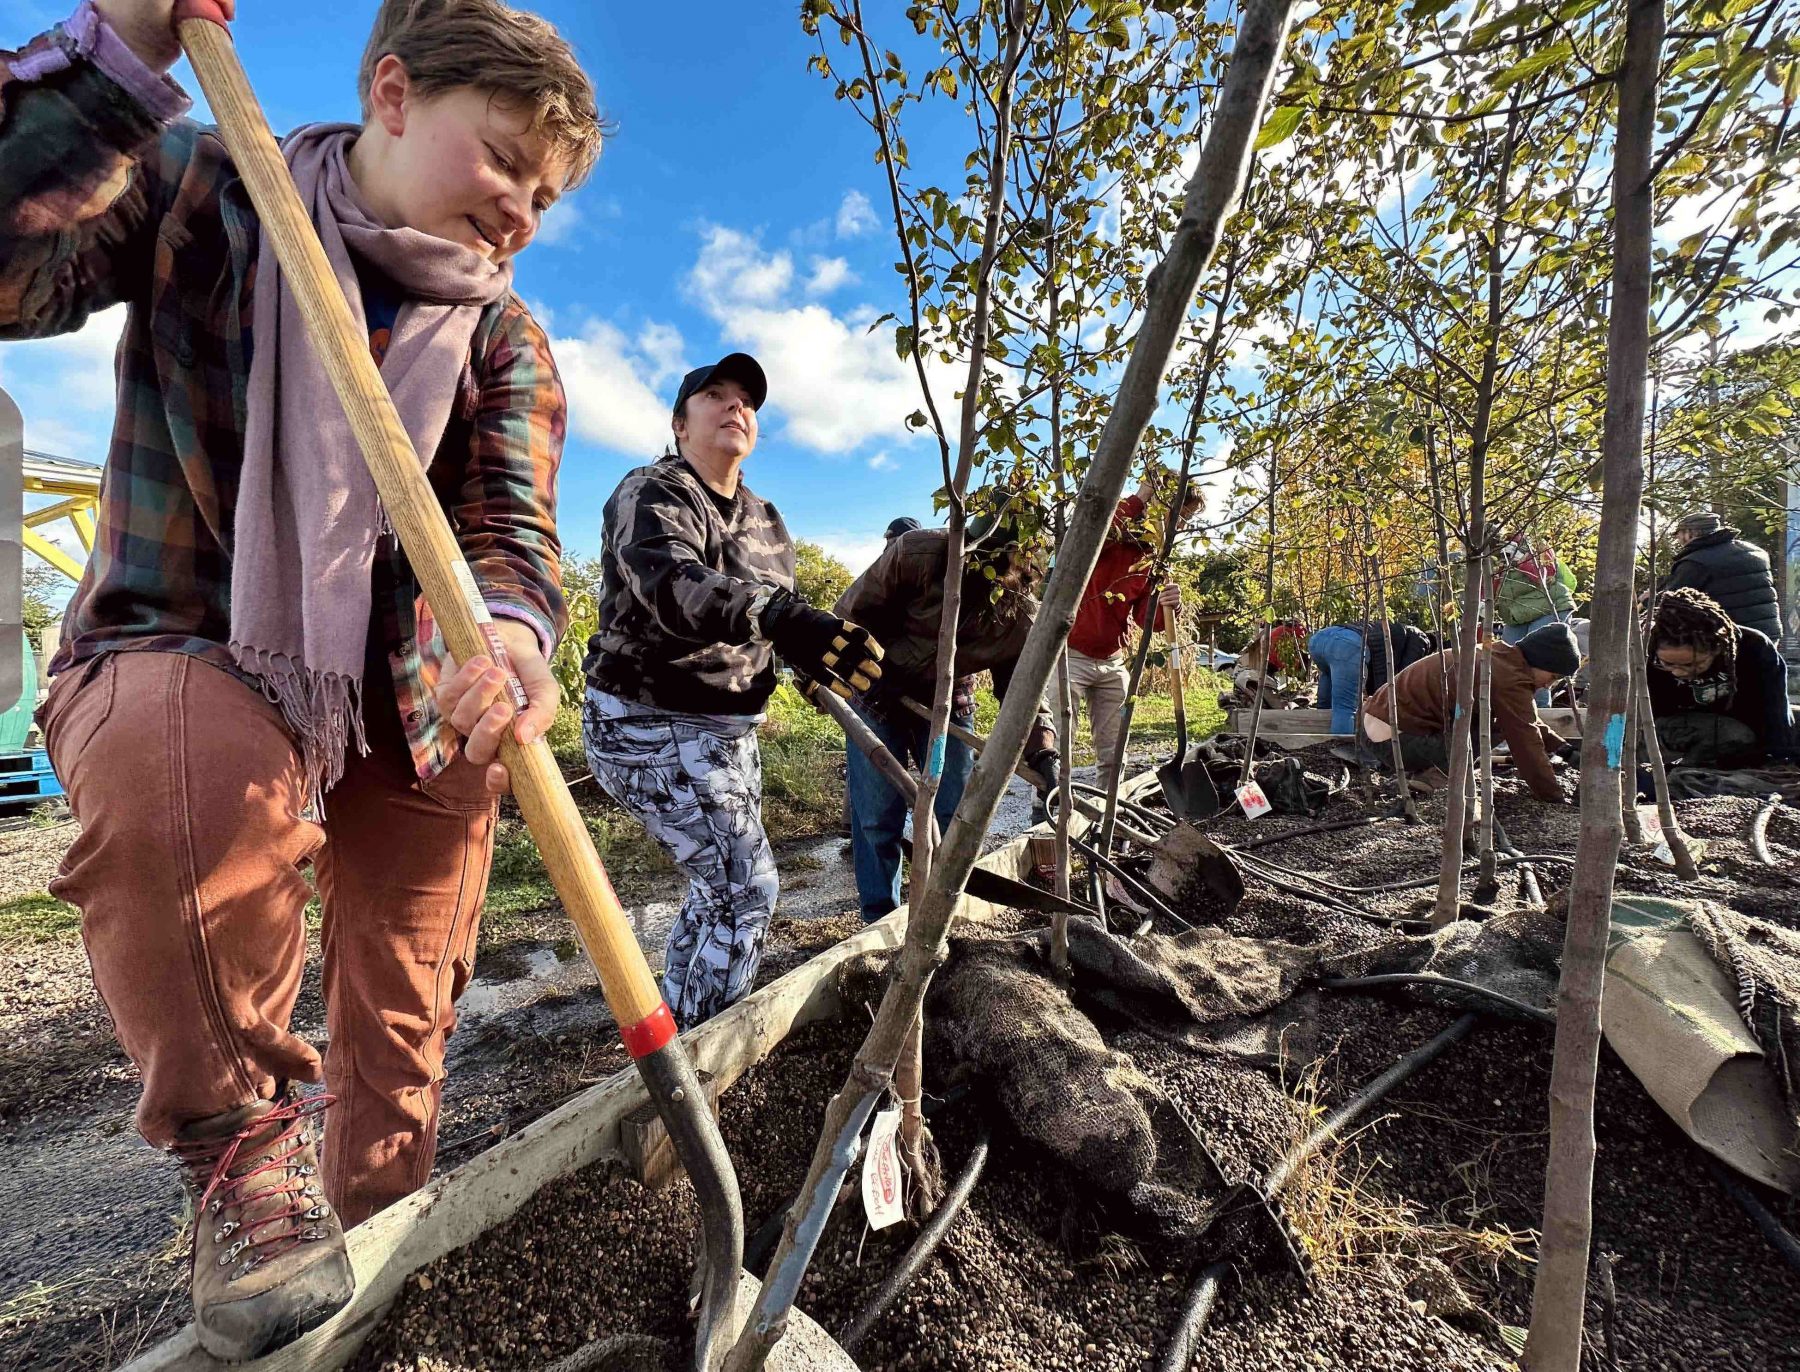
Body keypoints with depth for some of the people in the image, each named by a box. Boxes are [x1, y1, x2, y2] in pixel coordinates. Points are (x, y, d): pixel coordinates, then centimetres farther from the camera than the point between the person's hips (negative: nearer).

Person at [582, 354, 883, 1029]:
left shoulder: (765, 520, 12)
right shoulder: (652, 493, -13)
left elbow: (770, 620, 15)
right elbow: (672, 584, -35)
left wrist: (815, 655, -5)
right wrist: (783, 616, -51)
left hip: (728, 730, 9)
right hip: (651, 725, -8)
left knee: (717, 885, 17)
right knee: (747, 886, -11)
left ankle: (676, 1026, 38)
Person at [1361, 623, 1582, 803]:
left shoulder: (1499, 654, 14)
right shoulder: (1511, 681, -17)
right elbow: (1526, 743, -13)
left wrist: (1562, 748, 23)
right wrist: (1555, 797, -3)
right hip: (1392, 738, -10)